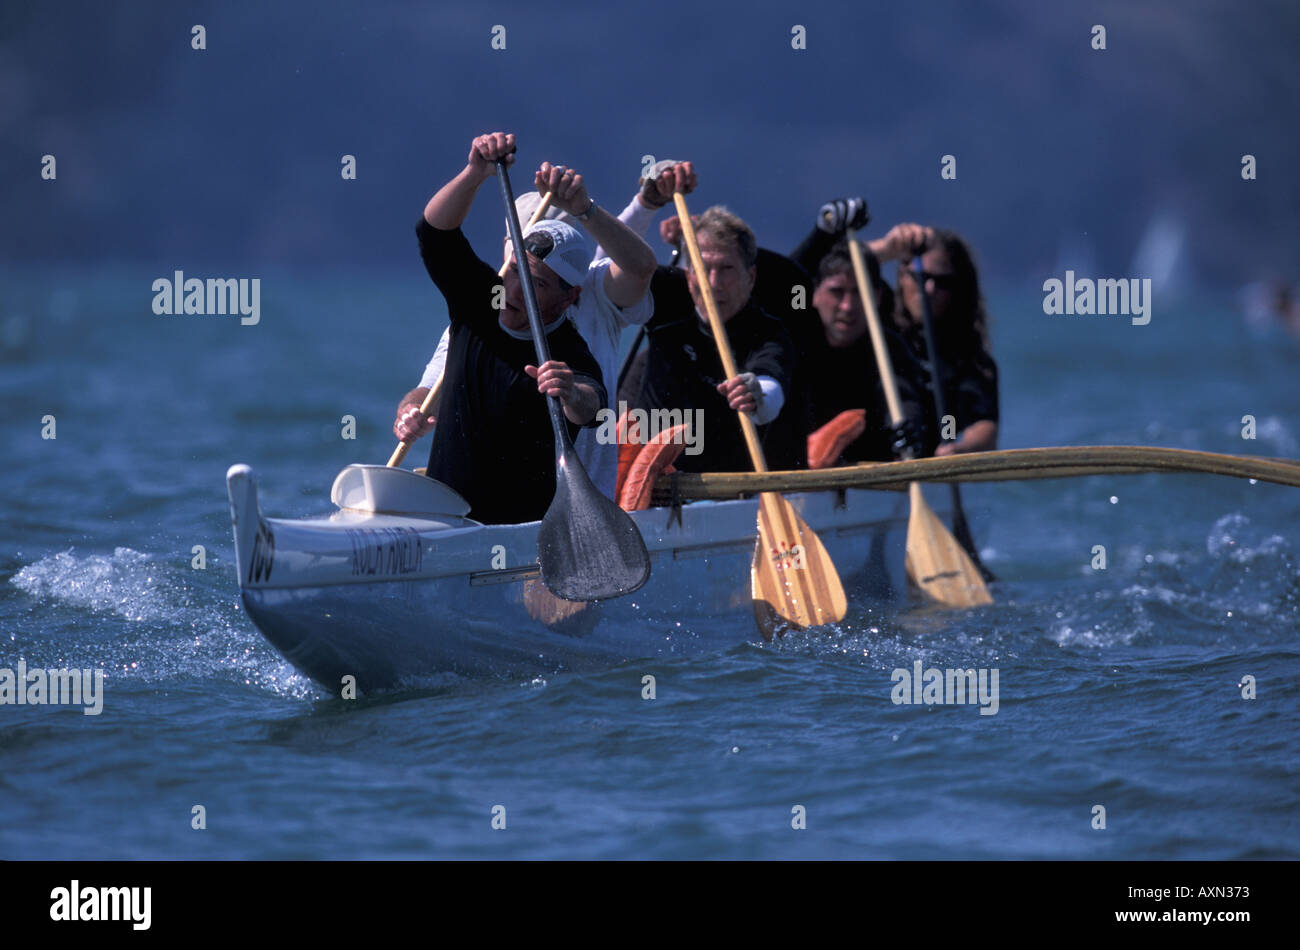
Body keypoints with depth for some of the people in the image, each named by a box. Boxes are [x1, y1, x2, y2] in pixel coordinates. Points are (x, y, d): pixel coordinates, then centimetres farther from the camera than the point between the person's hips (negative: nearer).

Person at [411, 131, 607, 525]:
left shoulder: (571, 362, -14)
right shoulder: (479, 304, 5)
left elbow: (589, 409, -36)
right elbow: (435, 232, -2)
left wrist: (574, 396, -61)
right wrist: (475, 173, -19)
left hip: (519, 533, -3)